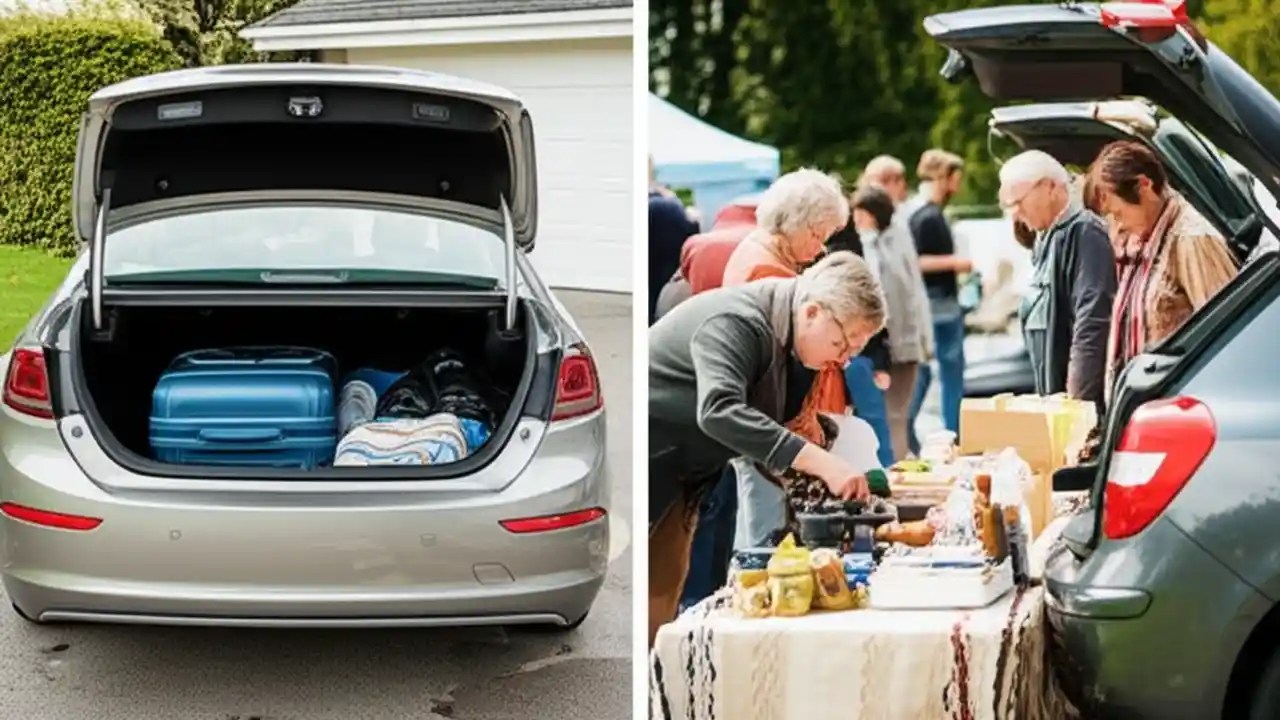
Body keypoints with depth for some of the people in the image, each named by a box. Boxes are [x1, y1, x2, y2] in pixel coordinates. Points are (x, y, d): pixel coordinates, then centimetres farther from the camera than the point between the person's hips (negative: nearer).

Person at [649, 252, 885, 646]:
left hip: (676, 475, 9)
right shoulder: (736, 322, -25)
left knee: (661, 602, 7)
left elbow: (766, 428, 11)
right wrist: (819, 462, -46)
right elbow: (718, 411, -42)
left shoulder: (781, 330, 3)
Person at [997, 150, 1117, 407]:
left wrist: (1077, 397, -21)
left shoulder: (1084, 232, -13)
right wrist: (1046, 395, 16)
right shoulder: (1046, 240, 17)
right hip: (1054, 395, 9)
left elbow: (1092, 324, -20)